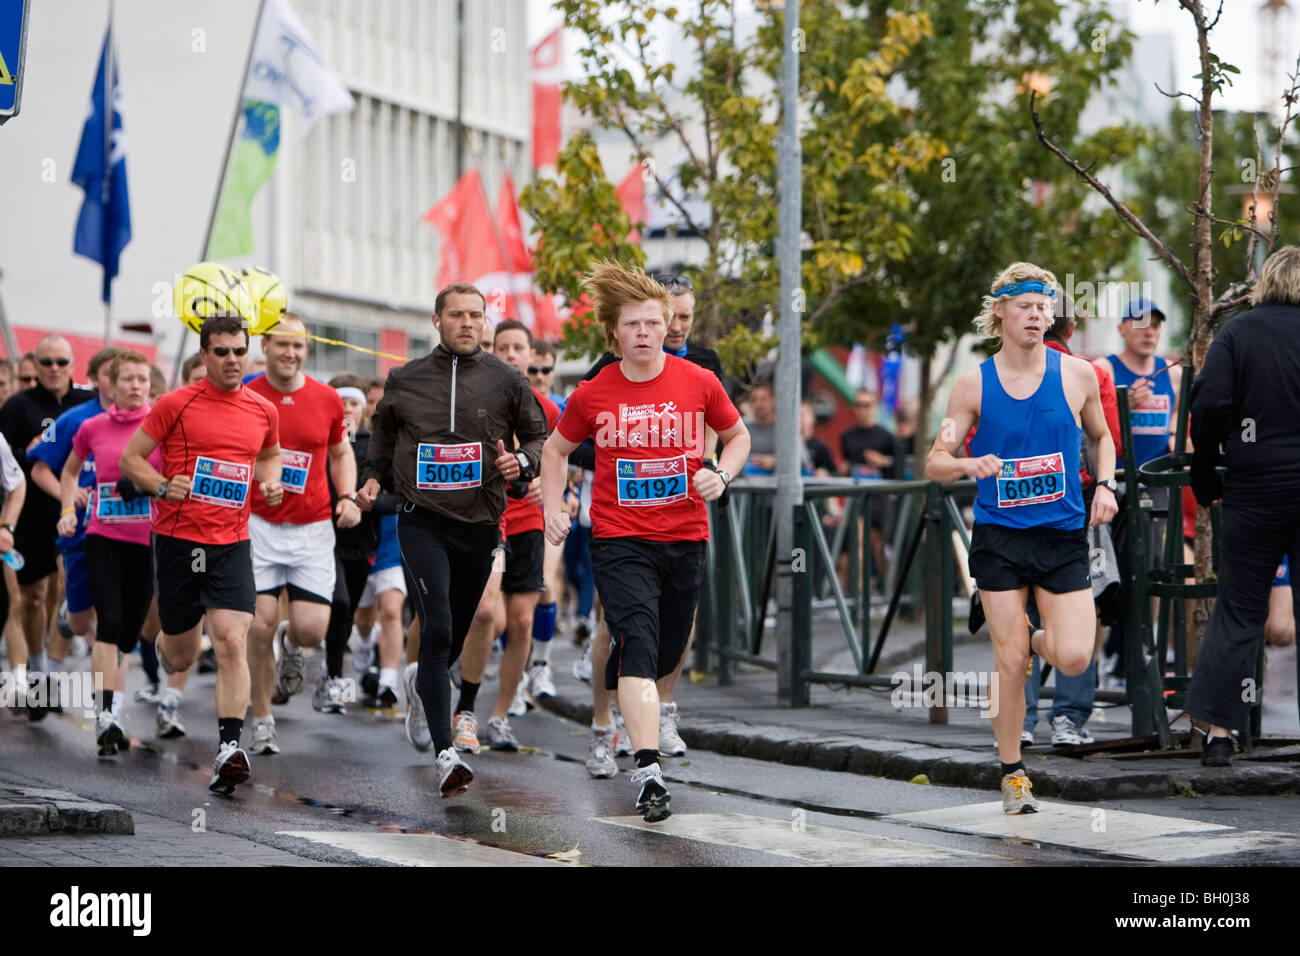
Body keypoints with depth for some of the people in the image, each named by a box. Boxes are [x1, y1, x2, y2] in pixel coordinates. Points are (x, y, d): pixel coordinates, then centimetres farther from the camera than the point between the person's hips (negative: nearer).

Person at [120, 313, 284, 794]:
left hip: (232, 543, 2)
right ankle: (163, 645, 49)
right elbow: (130, 458, 1)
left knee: (232, 642, -16)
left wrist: (271, 481, 7)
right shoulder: (175, 404, -5)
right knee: (181, 656, 11)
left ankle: (228, 750, -18)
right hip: (177, 538, -2)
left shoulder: (263, 411, 7)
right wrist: (163, 486, -16)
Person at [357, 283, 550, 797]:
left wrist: (522, 461, -10)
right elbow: (383, 435, 22)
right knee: (437, 632, -16)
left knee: (454, 638, 13)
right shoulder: (404, 381, 5)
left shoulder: (507, 380, 2)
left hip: (480, 523, 2)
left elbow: (539, 436, 11)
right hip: (422, 523, -2)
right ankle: (446, 754, -18)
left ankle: (420, 682, 49)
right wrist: (374, 478, 7)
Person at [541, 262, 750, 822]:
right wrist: (553, 508, 1)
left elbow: (738, 436, 13)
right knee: (639, 640, -21)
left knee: (667, 654, 13)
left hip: (685, 538, 3)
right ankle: (648, 770, -29)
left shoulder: (699, 383, -3)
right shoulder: (592, 396, -4)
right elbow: (556, 449, 14)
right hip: (619, 540, -2)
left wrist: (721, 475, -6)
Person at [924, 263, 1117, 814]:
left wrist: (1105, 485, 2)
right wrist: (969, 465, -18)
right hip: (999, 535, -1)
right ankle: (1012, 774, 14)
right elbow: (935, 465, 3)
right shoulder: (974, 385, -1)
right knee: (1010, 660, -3)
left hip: (1063, 536, 1)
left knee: (1073, 659, -13)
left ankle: (1042, 639, 25)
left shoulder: (1077, 376, 2)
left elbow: (1100, 438, 20)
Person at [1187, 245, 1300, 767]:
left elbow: (1209, 405, -10)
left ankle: (1218, 730, 2)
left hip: (1255, 490, 0)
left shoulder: (1237, 333, -2)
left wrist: (1205, 478, 1)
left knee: (1238, 610, 7)